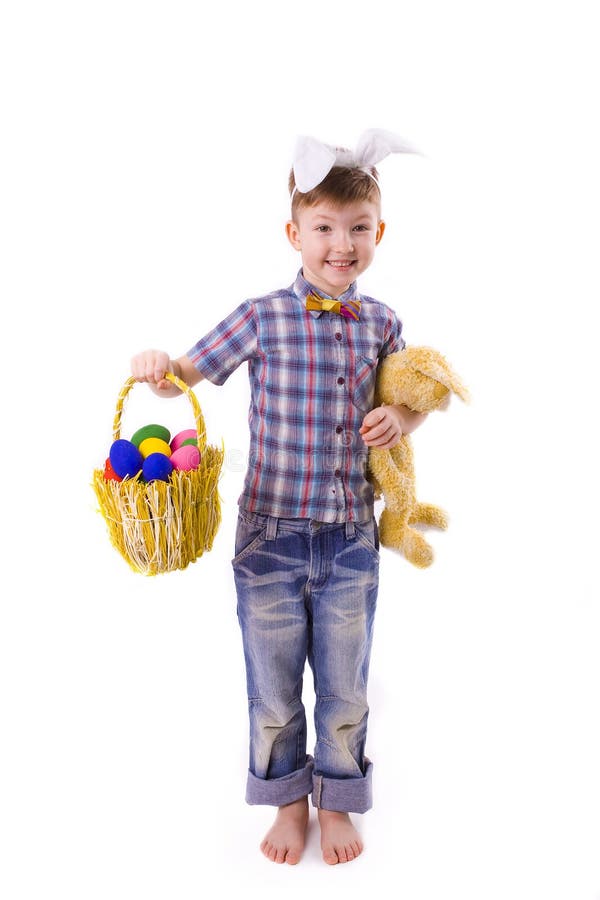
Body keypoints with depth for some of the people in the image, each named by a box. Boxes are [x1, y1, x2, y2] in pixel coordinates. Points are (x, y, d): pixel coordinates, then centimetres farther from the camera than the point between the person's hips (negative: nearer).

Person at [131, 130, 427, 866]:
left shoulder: (381, 323, 1)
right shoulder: (263, 318, -7)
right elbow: (186, 377, -3)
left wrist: (402, 418, -9)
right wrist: (156, 366, -25)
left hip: (351, 541, 2)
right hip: (272, 536, -2)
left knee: (345, 688, 17)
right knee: (274, 690, 16)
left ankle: (336, 804, 43)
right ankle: (289, 802, 42)